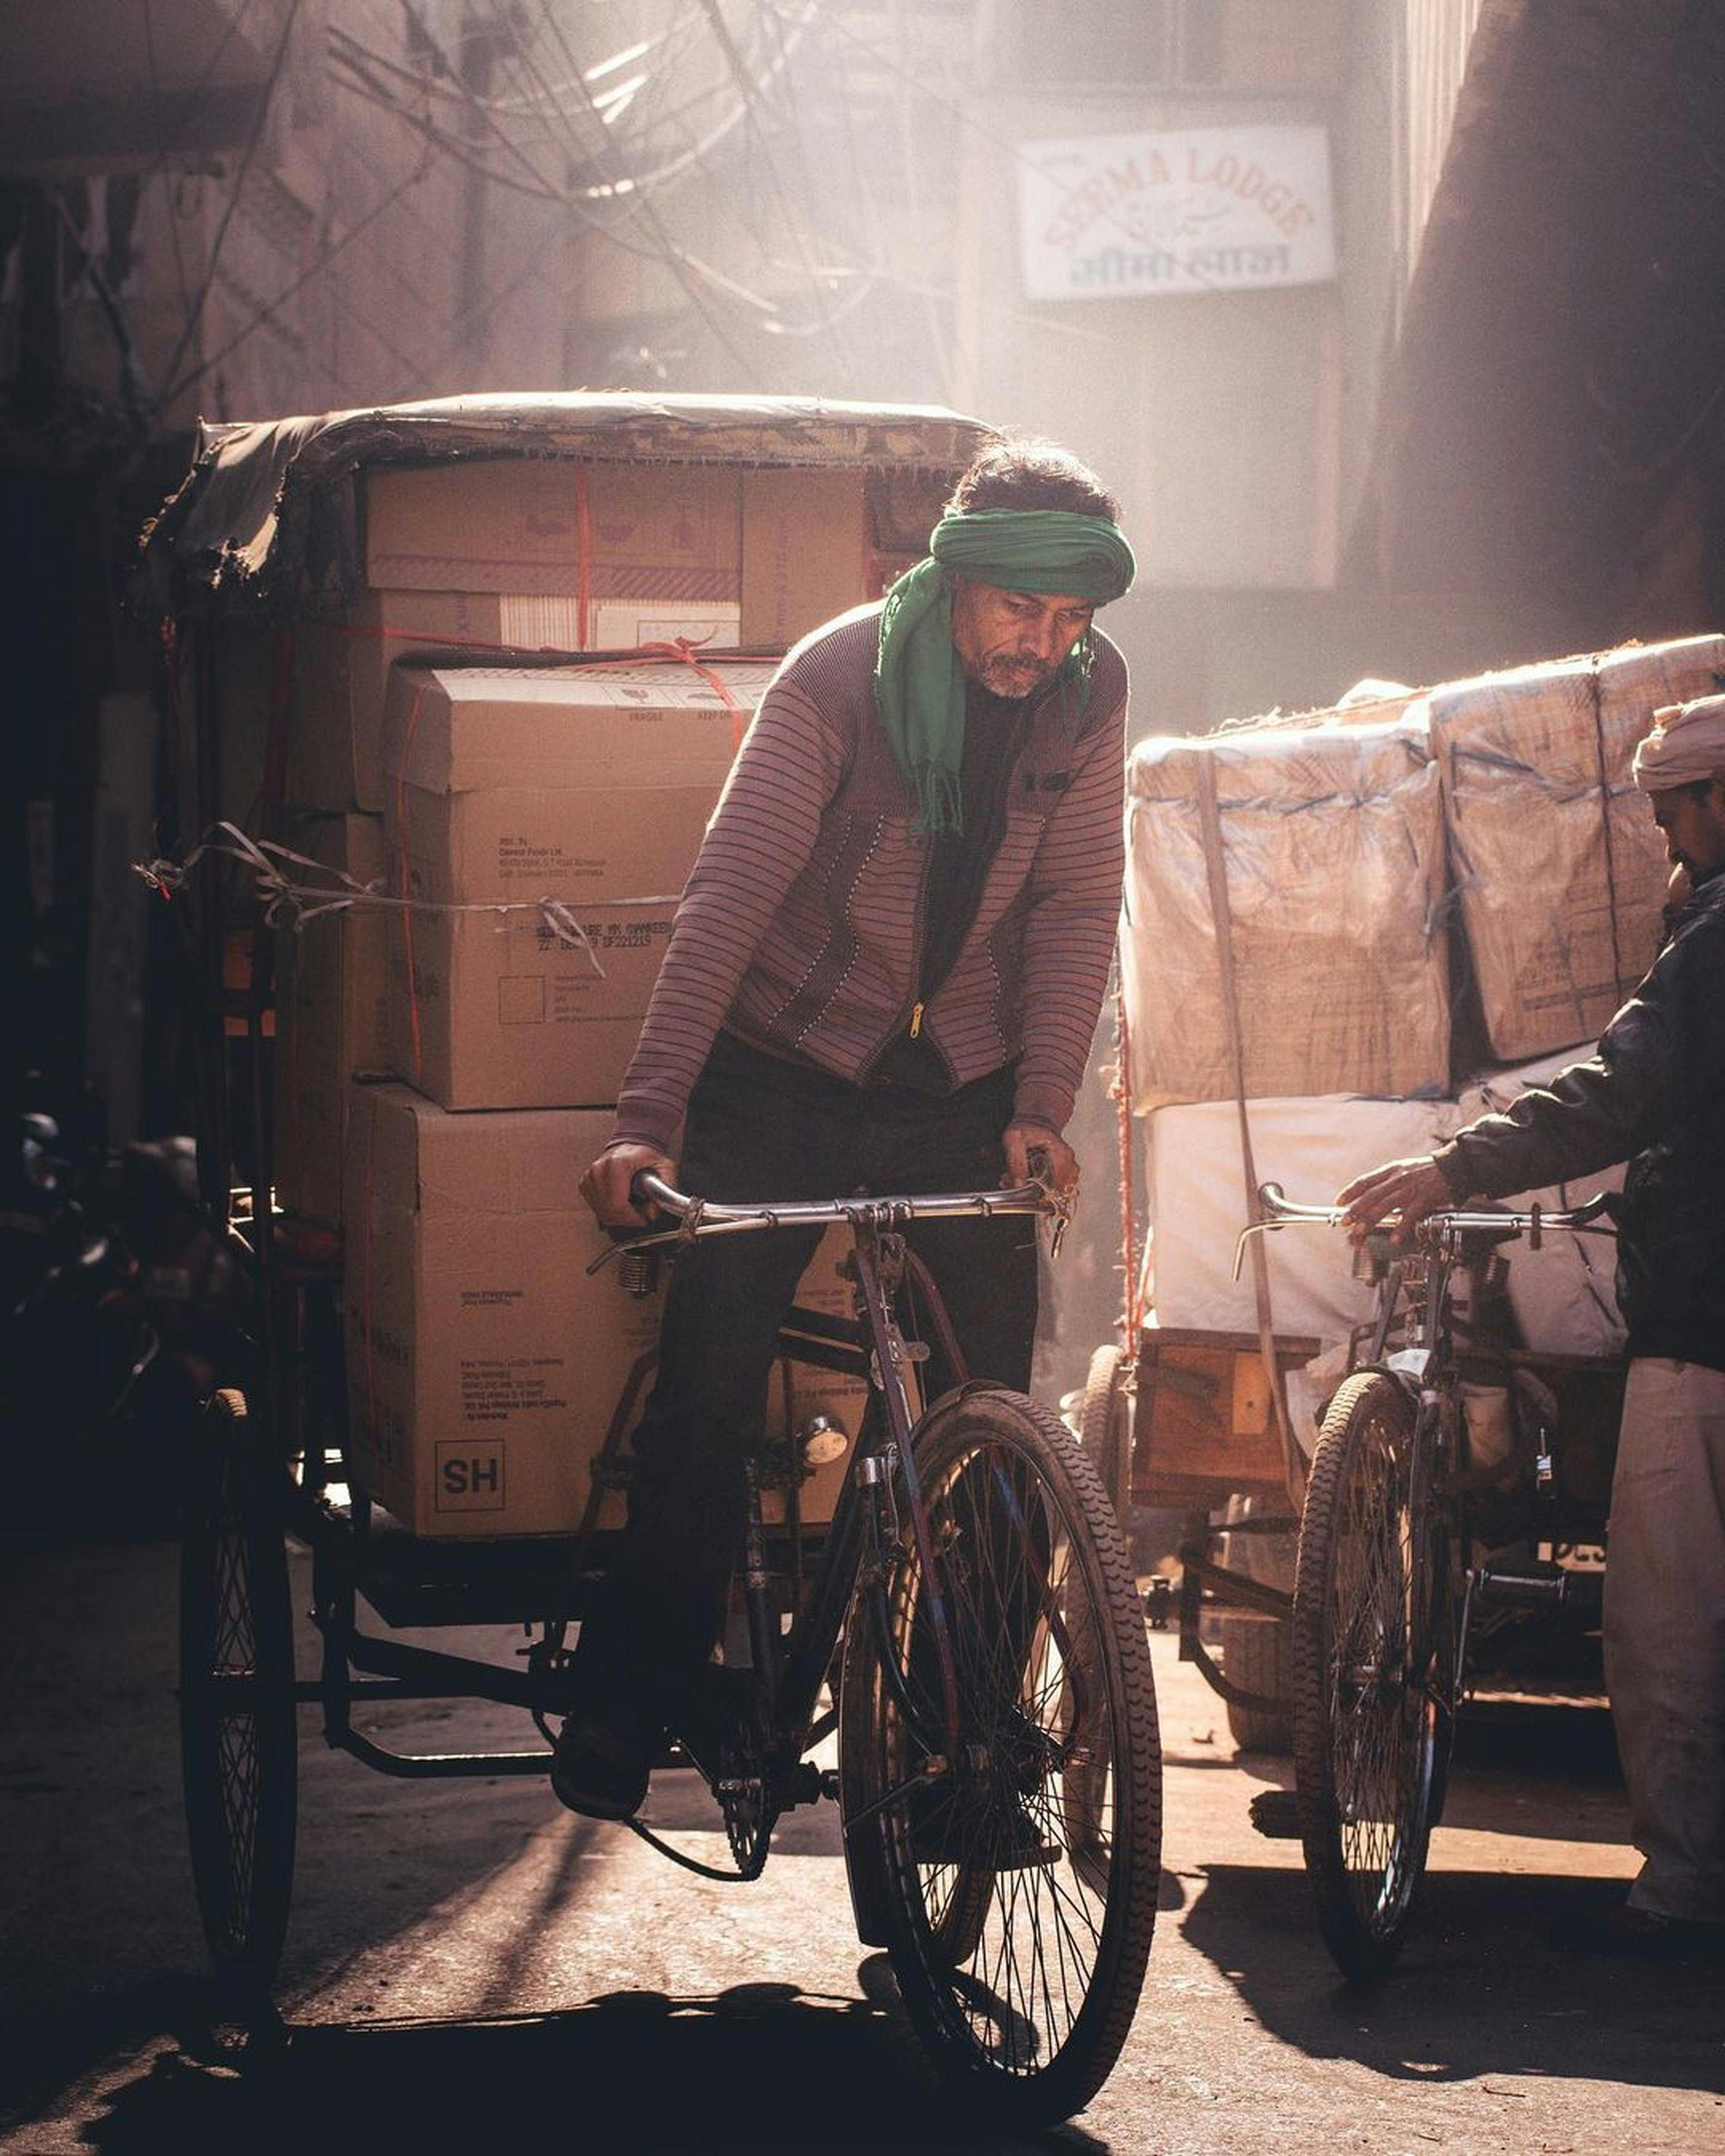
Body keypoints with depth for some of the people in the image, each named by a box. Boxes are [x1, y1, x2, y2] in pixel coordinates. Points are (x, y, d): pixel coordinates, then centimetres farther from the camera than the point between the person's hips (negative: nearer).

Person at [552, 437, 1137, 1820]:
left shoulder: (1089, 691, -7)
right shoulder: (838, 681, -17)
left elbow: (1078, 905, -3)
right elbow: (730, 891, -22)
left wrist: (1041, 1106, -16)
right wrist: (648, 1116, -30)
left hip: (965, 1086, 3)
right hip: (789, 1070, -3)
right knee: (710, 1386, -11)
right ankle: (629, 1715, 0)